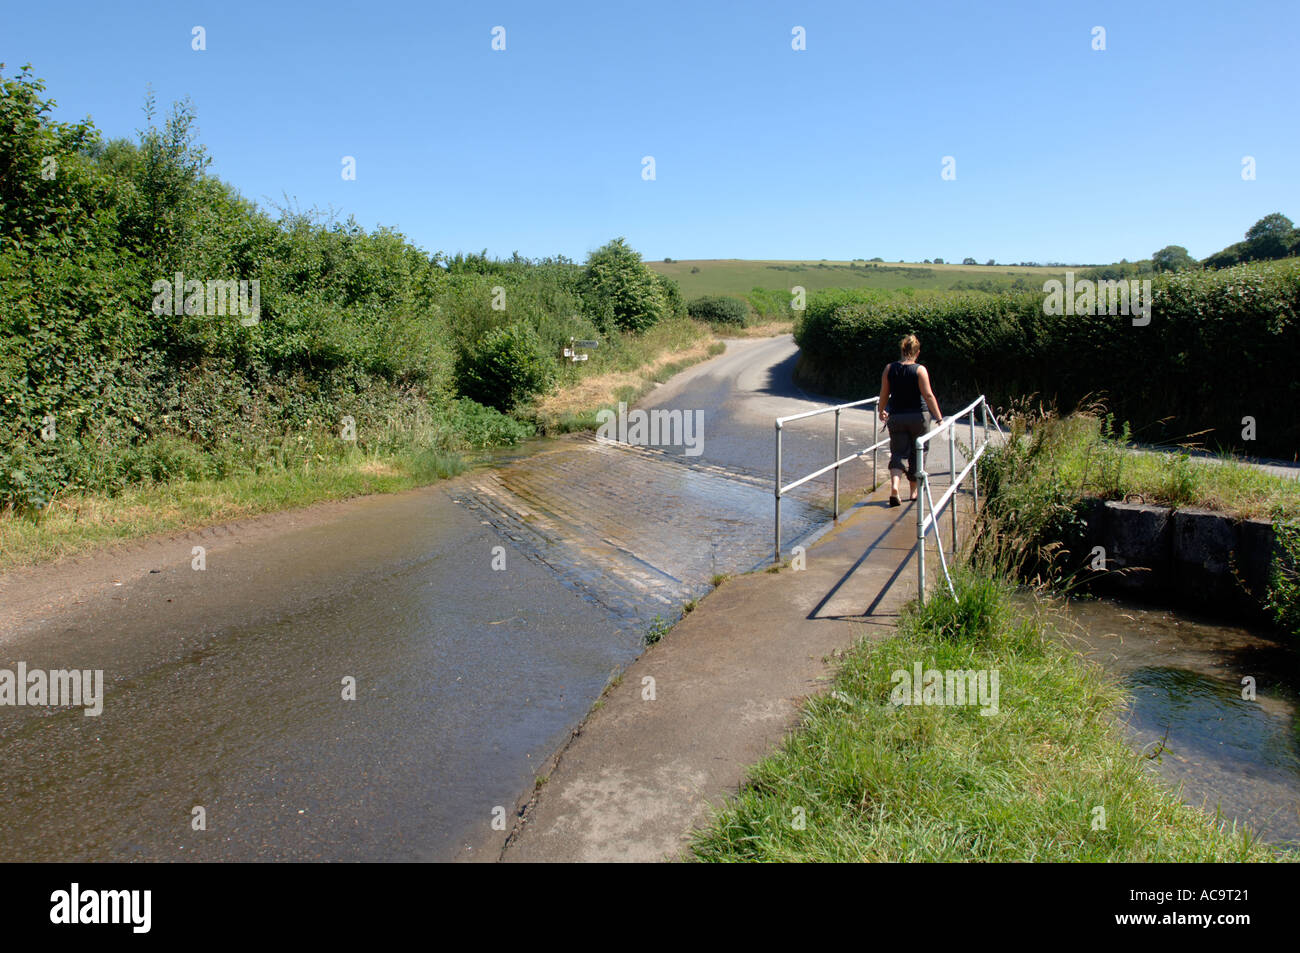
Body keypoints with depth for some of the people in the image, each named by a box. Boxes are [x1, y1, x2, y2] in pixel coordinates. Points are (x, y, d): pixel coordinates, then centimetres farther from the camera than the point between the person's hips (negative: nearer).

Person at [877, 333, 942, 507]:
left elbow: (884, 394, 6)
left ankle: (894, 485, -20)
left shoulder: (889, 369, 0)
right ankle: (914, 491, 23)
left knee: (898, 453, 5)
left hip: (896, 417, 2)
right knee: (916, 454, 13)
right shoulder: (920, 370, -9)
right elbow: (928, 396, -13)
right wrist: (939, 418, -8)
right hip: (917, 417, -2)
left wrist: (881, 411, 23)